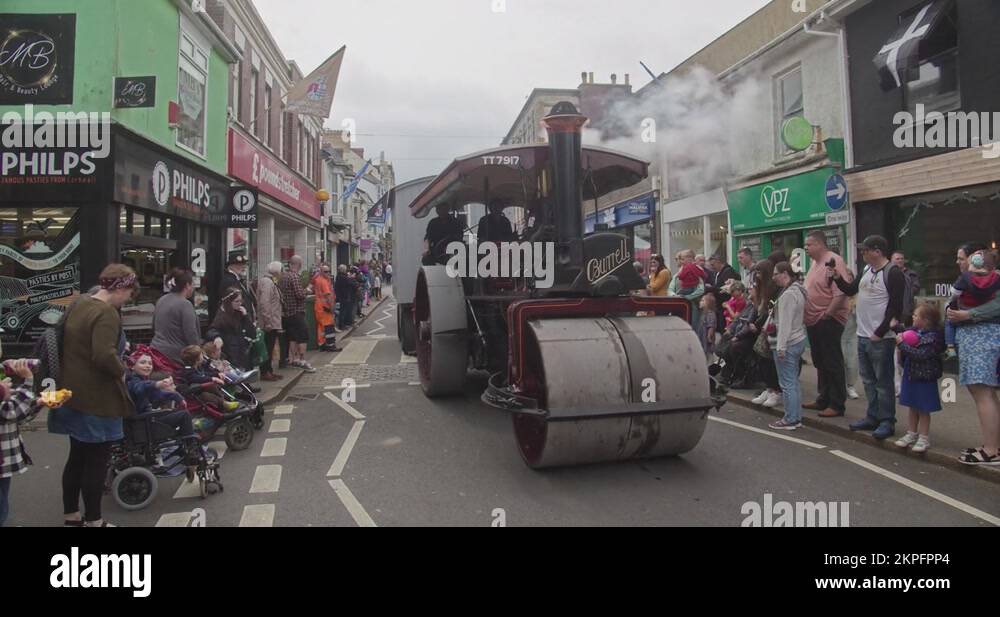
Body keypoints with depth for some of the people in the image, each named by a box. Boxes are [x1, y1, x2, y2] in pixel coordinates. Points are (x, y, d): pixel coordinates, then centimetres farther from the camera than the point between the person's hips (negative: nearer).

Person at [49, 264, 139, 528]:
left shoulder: (78, 305, 11)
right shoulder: (107, 313, -20)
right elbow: (104, 356, -31)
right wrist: (121, 371, -14)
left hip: (73, 394, 10)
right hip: (96, 398, -10)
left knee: (77, 457, 18)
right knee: (97, 460, 2)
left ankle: (71, 516, 29)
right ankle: (93, 520, 13)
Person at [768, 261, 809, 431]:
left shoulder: (788, 294, -18)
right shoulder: (799, 290, 13)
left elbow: (785, 323, -21)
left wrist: (781, 347, -20)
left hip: (788, 343, -10)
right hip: (799, 340, 10)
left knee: (787, 383, -4)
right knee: (794, 381, 16)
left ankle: (790, 420, 2)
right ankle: (797, 417, 22)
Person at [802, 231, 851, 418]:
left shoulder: (833, 261, -15)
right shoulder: (816, 262, 14)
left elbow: (840, 292, -22)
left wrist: (827, 314, -21)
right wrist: (808, 314, 14)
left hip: (828, 321, -9)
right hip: (814, 320, 9)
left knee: (833, 364, -2)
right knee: (820, 363, 17)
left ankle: (837, 405, 6)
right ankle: (823, 399, 27)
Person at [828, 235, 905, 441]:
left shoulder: (893, 273, -14)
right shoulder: (866, 270, 11)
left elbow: (895, 308, -16)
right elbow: (850, 290, 23)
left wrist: (880, 333, -17)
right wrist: (837, 278, 6)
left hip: (881, 338, -8)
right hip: (863, 336, 8)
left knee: (884, 381, 0)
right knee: (868, 380, 15)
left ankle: (887, 422, 8)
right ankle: (873, 417, 26)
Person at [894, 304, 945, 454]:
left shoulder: (932, 337, -19)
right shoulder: (913, 331, 3)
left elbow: (920, 355, -26)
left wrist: (902, 345, -23)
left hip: (924, 378, -7)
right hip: (910, 374, 7)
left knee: (923, 409, 4)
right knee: (913, 407, 17)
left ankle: (924, 437, 15)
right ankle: (912, 433, 28)